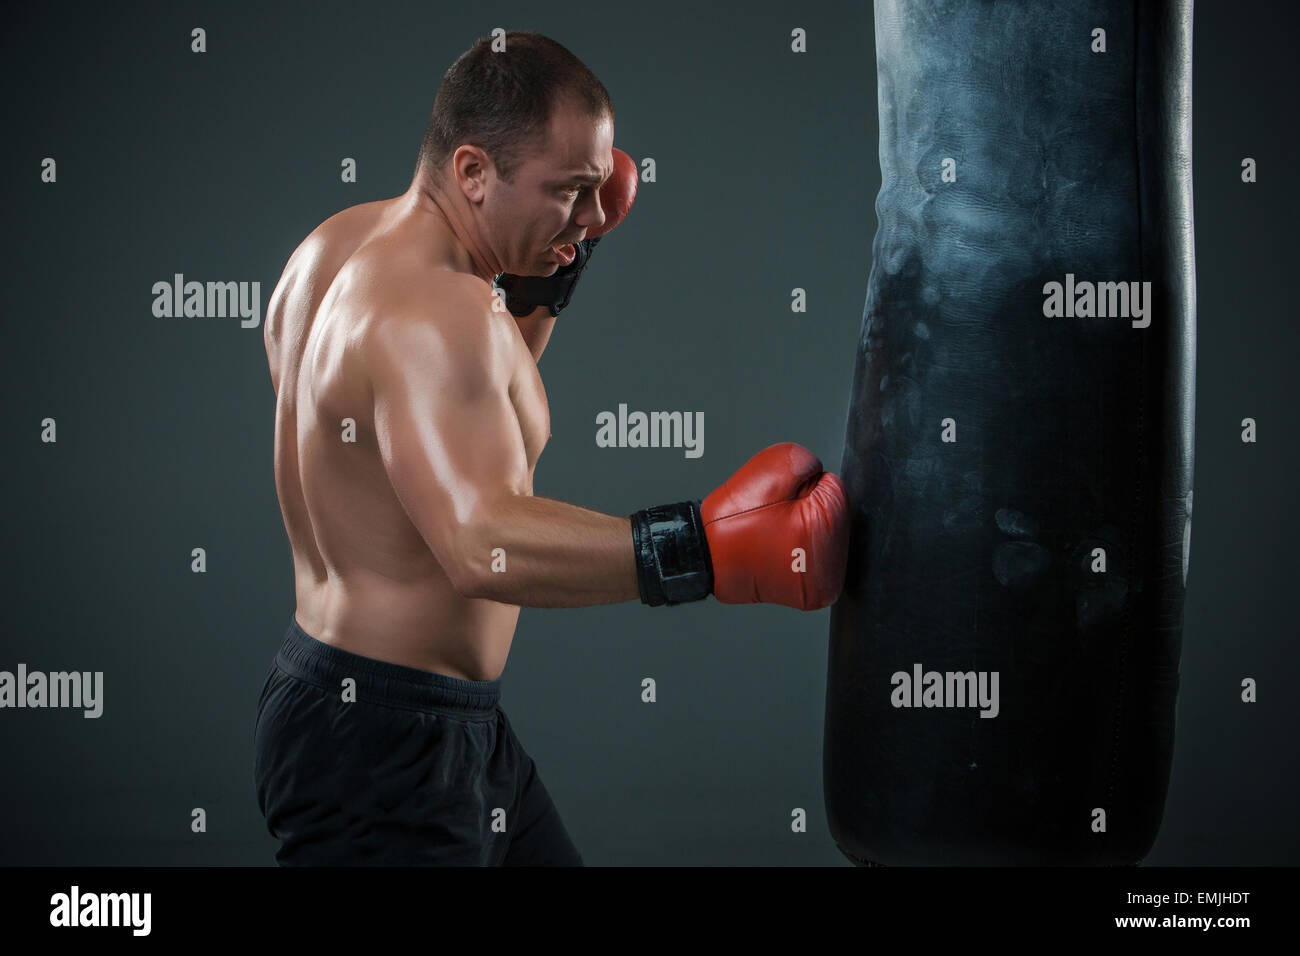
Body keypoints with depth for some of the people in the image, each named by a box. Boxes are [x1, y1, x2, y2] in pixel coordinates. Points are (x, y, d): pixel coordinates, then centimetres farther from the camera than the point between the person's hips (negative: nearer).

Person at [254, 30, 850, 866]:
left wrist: (553, 273, 11)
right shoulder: (430, 310, -25)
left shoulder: (347, 242, 7)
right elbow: (480, 544, -40)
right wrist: (706, 549, -45)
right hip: (381, 740, -10)